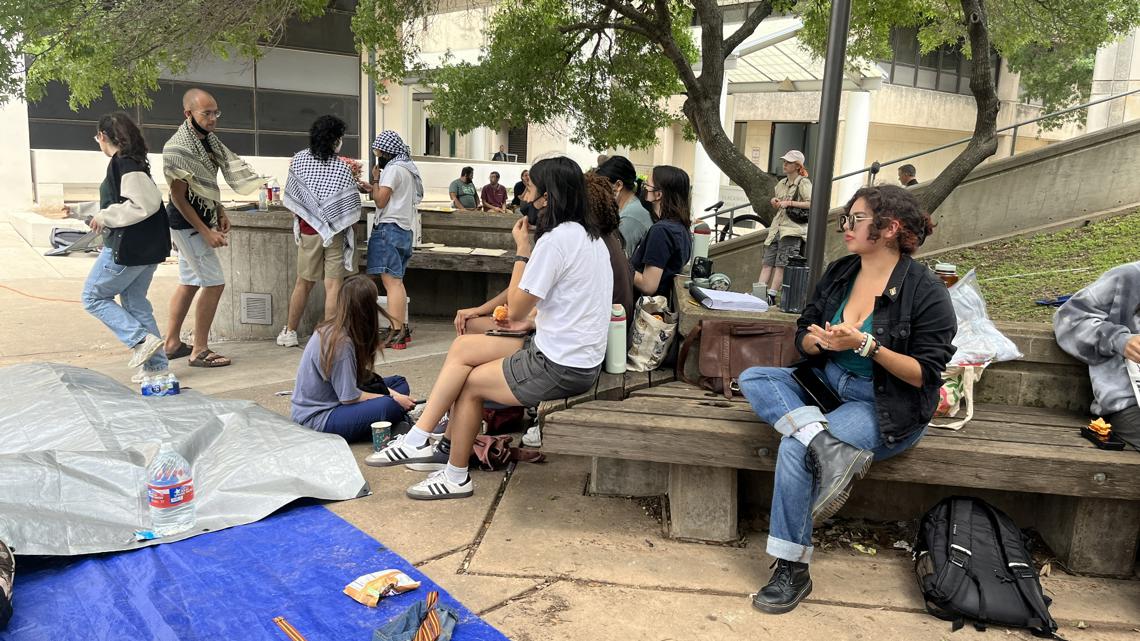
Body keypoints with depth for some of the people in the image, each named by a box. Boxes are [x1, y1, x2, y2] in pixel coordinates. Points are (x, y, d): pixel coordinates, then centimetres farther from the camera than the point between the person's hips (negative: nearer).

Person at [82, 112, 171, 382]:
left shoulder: (122, 163, -15)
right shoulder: (134, 161, 13)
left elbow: (146, 203, -24)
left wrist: (106, 217, -16)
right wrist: (106, 219, 18)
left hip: (128, 246, -9)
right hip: (147, 246, 9)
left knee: (93, 296, 5)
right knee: (135, 302, 14)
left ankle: (142, 339, -6)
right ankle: (156, 363, 14)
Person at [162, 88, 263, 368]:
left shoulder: (208, 139, 4)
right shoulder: (178, 148, -22)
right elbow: (178, 197, -19)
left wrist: (221, 214, 6)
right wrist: (206, 233, -21)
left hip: (197, 222, 9)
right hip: (187, 224, -9)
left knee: (190, 282, 16)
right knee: (214, 283, -7)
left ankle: (172, 342, 27)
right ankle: (200, 351, 2)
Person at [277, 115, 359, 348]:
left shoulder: (299, 159, -2)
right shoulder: (342, 168, -12)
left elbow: (291, 196, 5)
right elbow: (352, 206, -8)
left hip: (308, 231, 4)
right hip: (336, 233, -3)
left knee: (304, 283, 16)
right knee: (333, 285, -1)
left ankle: (289, 332, 25)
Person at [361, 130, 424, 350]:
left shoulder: (393, 168, -10)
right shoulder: (408, 168, 20)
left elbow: (381, 201, -11)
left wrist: (374, 184, 6)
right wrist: (373, 188, 16)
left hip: (390, 229, -10)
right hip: (403, 230, 10)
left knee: (392, 282, -12)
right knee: (396, 281, 15)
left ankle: (396, 333, -14)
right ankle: (403, 328, 19)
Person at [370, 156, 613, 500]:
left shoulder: (555, 239, -21)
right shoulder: (590, 235, 10)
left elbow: (516, 309, -14)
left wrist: (522, 249, -6)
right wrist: (524, 315, 4)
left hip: (561, 367, -9)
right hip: (577, 353, 9)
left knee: (469, 383, 6)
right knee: (462, 347, 9)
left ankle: (456, 475, 23)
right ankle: (446, 449, 13)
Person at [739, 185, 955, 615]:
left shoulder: (925, 290, -13)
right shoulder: (839, 274, 5)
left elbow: (926, 375, -15)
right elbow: (804, 341, 9)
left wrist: (866, 344, -25)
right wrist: (821, 340, -16)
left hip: (889, 406, -7)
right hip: (827, 384, 7)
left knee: (795, 448, -28)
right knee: (753, 378, -13)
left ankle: (792, 571, -14)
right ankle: (828, 446, -33)